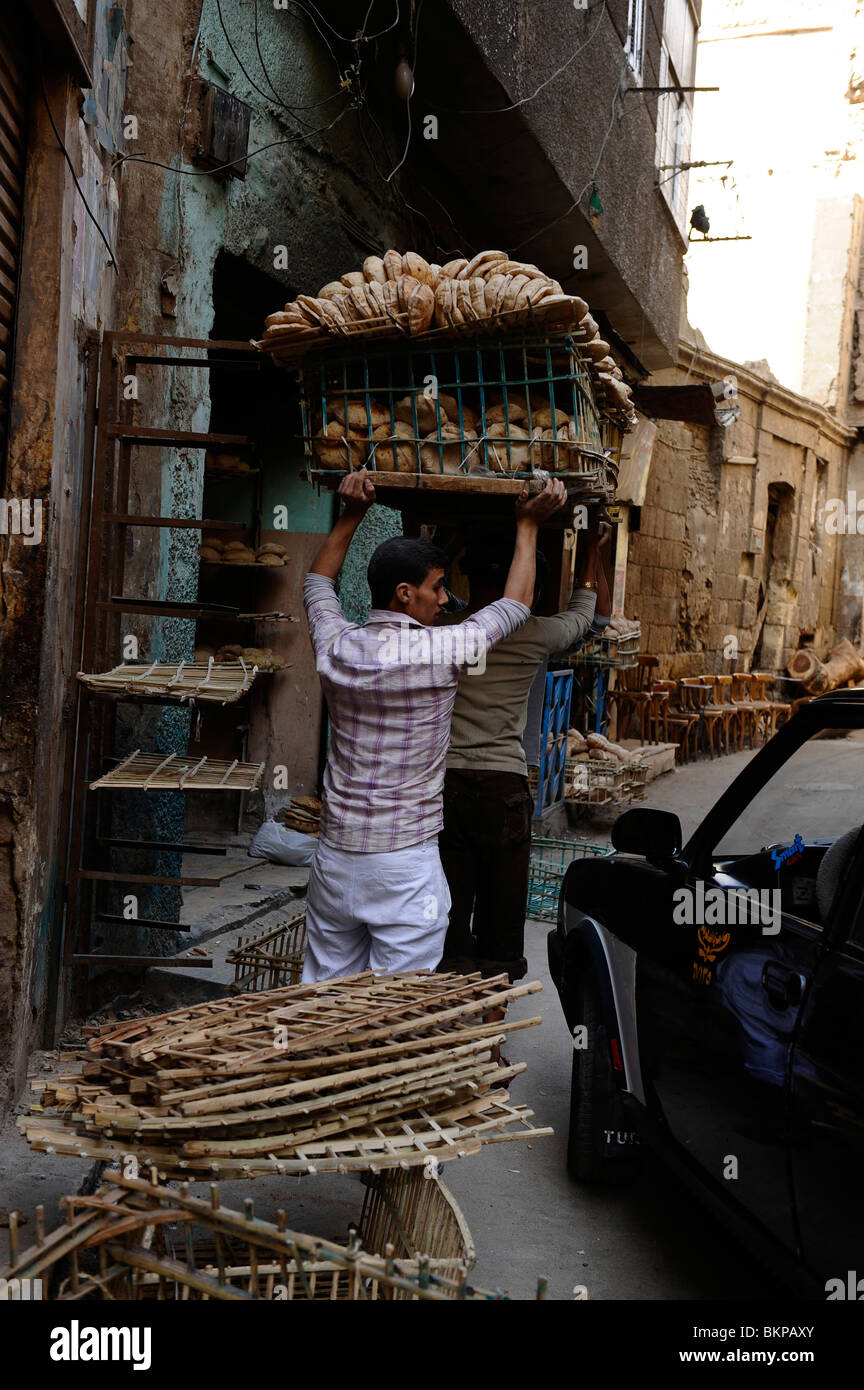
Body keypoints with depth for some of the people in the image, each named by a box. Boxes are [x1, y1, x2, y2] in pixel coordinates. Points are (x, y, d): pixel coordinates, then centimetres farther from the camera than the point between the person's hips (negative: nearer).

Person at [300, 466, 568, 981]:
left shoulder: (338, 648, -2)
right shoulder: (441, 652, -14)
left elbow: (318, 584, 22)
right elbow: (515, 605, 5)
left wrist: (352, 515, 25)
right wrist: (528, 525, 16)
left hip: (335, 857, 5)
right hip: (406, 865, -5)